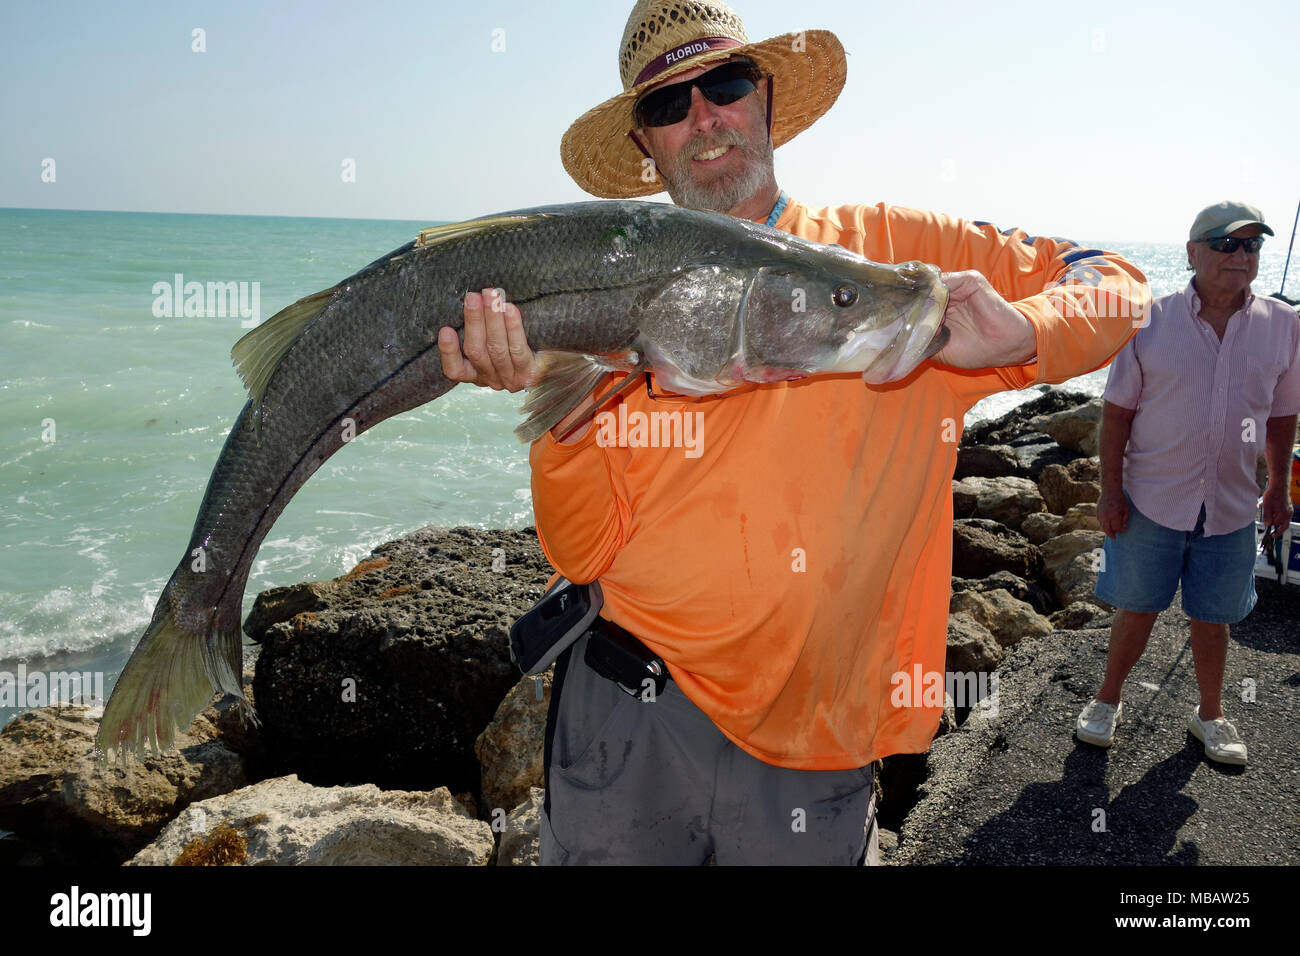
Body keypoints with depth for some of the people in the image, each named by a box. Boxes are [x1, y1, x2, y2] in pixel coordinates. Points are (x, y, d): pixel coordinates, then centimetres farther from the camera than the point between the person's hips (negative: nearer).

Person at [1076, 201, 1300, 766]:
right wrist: (1110, 490, -7)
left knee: (1212, 616, 14)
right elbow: (1118, 408, -4)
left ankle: (1210, 715, 35)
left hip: (1232, 507, 2)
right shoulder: (1152, 321, -7)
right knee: (1137, 609, 9)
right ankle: (1107, 701, 30)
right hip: (1152, 500, -2)